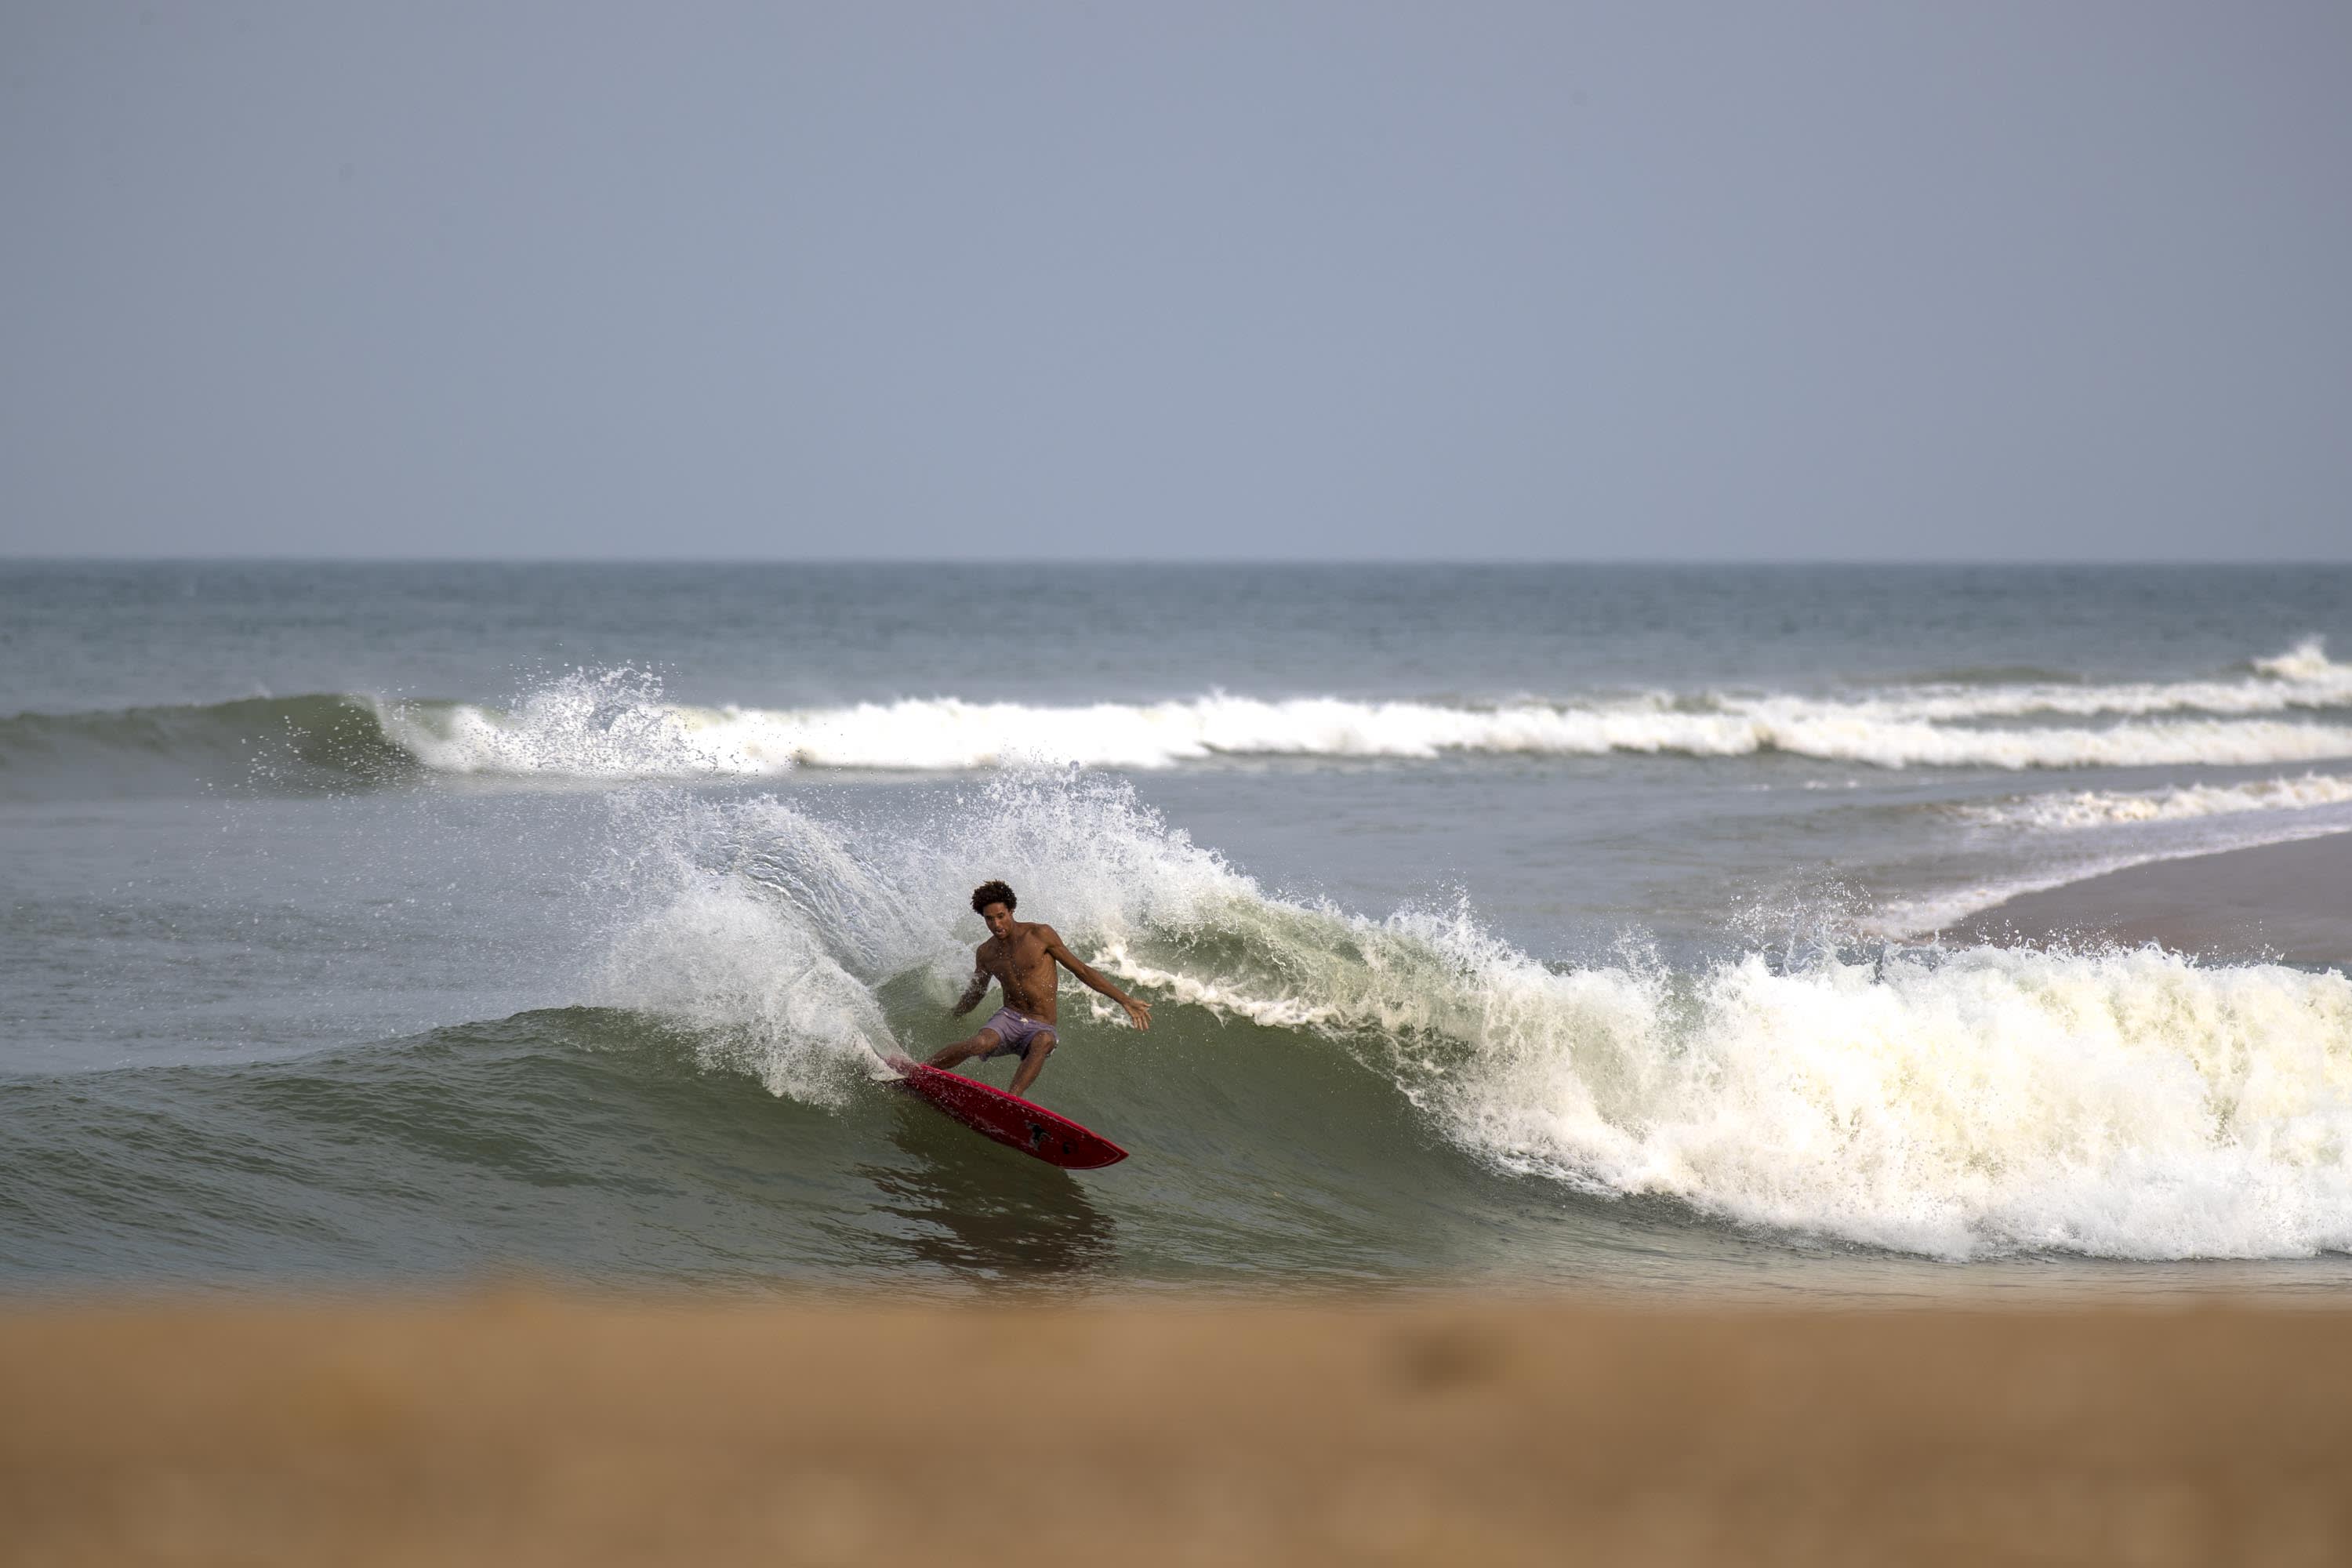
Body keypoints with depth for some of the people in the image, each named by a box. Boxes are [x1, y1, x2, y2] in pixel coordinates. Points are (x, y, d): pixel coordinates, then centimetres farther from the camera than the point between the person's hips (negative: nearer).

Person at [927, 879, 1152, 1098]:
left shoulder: (1040, 935, -4)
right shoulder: (985, 954, 8)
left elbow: (1081, 971, 0)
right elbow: (974, 994, 29)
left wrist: (1125, 1000, -2)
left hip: (1041, 1029, -2)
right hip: (1010, 1018, 2)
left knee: (1043, 1042, -40)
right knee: (980, 1043, -33)